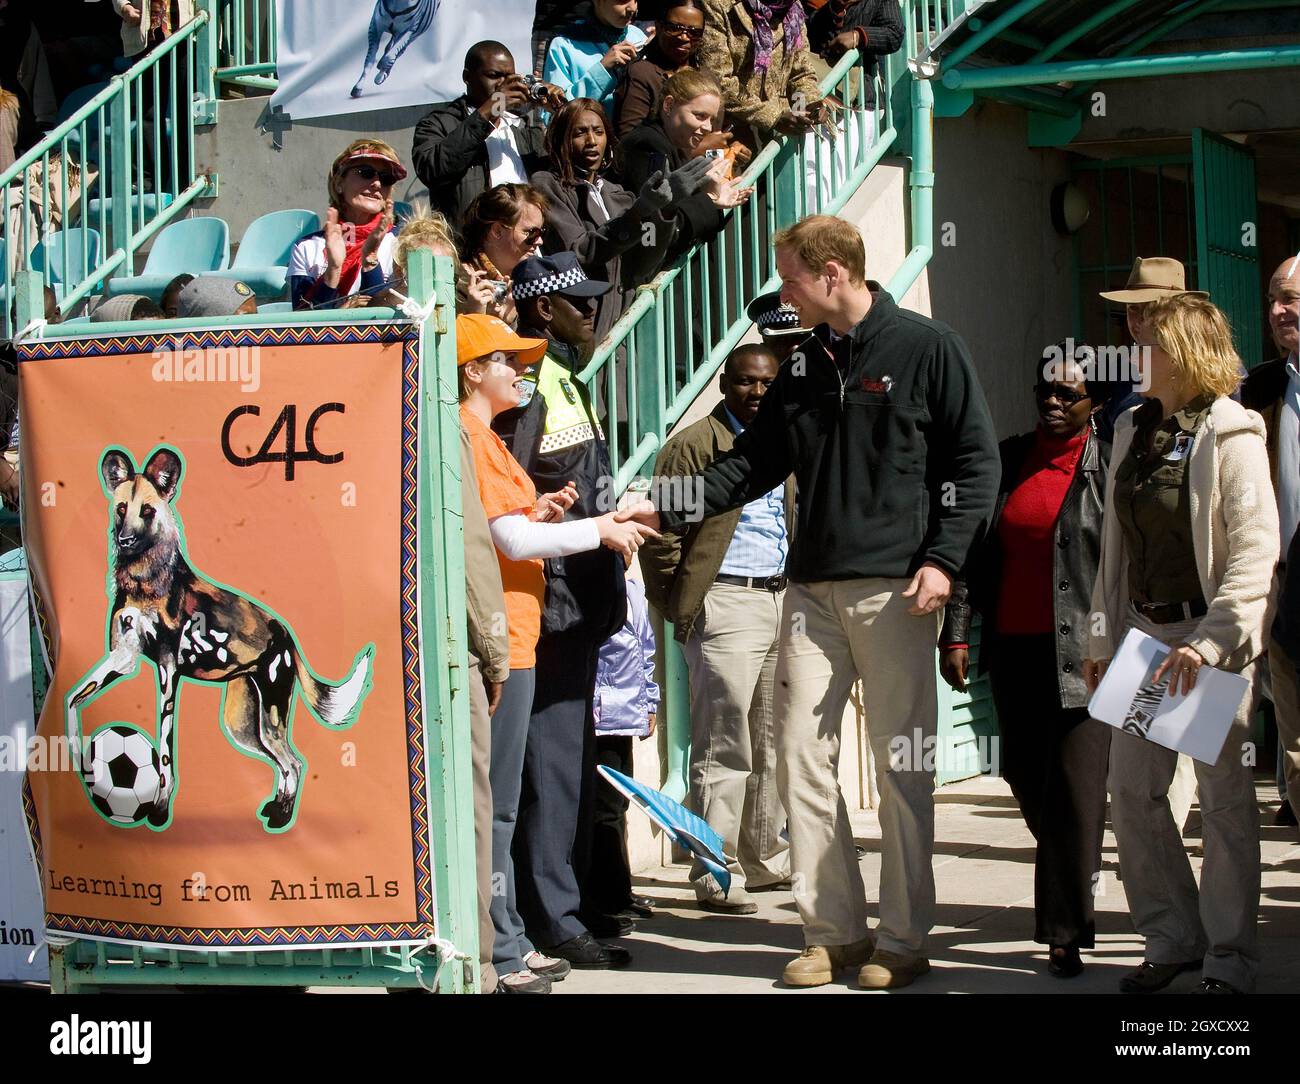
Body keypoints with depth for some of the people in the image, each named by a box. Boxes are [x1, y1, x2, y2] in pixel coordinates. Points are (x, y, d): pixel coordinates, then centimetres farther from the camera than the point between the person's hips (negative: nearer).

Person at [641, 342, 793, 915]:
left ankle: (764, 858, 23)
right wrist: (679, 607, -10)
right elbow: (661, 532, -7)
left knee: (772, 743, 12)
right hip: (726, 604, -7)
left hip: (783, 602, 7)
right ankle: (717, 876, -3)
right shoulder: (694, 445, -3)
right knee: (724, 747, -6)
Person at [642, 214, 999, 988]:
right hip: (814, 589, 6)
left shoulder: (928, 349, -2)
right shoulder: (804, 366, 15)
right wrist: (672, 513, 6)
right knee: (803, 757, 2)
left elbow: (975, 460, -4)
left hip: (896, 589, -6)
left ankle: (904, 939, 7)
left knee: (902, 765, -1)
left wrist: (944, 559, -13)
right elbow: (757, 461, 17)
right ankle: (833, 931, 10)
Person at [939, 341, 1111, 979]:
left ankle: (1066, 932, -1)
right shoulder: (1005, 461, 10)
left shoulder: (1109, 468, -2)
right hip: (1013, 647, 5)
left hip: (1082, 653, -5)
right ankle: (1071, 878, 37)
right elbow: (974, 550, 10)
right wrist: (955, 632, 3)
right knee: (1025, 777, 13)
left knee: (1075, 788, -7)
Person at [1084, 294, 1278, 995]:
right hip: (1144, 633, 6)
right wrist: (1104, 637, 12)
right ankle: (1172, 939, 18)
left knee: (1224, 798, 0)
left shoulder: (1230, 436, -9)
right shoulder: (1132, 431, 11)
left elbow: (1256, 549, -15)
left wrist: (1211, 641, -22)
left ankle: (1229, 961, 9)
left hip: (1213, 635, -6)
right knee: (1131, 791, 4)